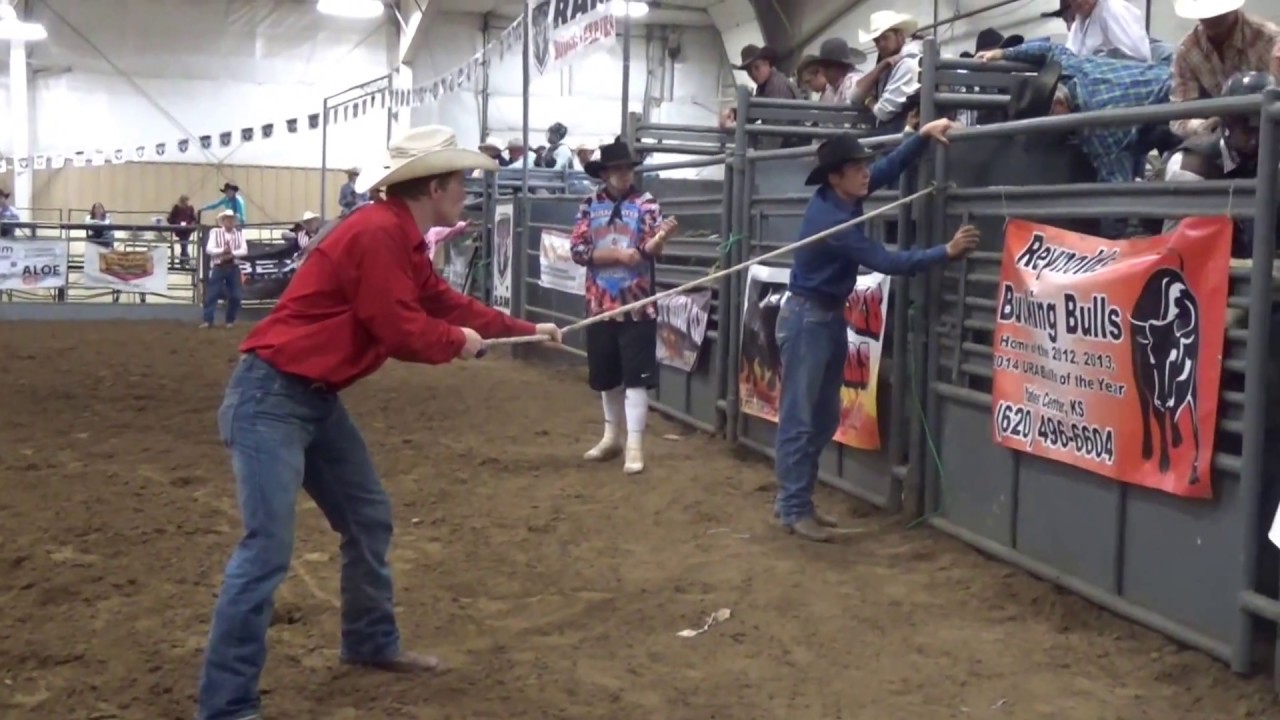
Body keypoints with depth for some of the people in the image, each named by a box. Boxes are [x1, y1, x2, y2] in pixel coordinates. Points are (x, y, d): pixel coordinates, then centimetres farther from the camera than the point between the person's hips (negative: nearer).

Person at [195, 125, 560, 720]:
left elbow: (447, 303, 23)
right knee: (267, 549, -12)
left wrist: (528, 331, 29)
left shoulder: (401, 241, 13)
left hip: (316, 399, 11)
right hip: (269, 398, -11)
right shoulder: (376, 234, -20)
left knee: (369, 519, 19)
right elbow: (403, 332, -20)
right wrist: (459, 343, -1)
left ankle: (371, 644, 37)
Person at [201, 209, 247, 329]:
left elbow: (244, 250, -4)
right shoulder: (215, 232, 1)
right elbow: (209, 249, -9)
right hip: (218, 267, -2)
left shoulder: (239, 233, 7)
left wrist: (232, 253, -19)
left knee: (235, 295, 1)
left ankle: (230, 320, 16)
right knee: (212, 294, -7)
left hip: (234, 268, 2)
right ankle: (207, 320, -5)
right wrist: (222, 251, -25)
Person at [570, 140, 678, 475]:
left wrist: (660, 237, -37)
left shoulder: (645, 204, -3)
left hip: (636, 305, -3)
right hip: (600, 303, 3)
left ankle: (635, 446, -1)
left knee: (635, 377, -5)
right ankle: (612, 436, 31)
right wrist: (618, 254, -16)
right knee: (606, 377, 15)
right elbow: (578, 250, -5)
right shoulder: (590, 206, 4)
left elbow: (650, 250, -14)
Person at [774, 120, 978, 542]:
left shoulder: (844, 197, 0)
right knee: (799, 417, -4)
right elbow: (886, 262, -26)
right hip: (807, 318, -10)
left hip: (832, 316, 10)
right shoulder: (831, 218, -25)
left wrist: (923, 135, -7)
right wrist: (947, 252, -23)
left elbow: (891, 166, 9)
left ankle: (793, 499, 20)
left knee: (824, 417, 12)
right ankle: (794, 510, 1)